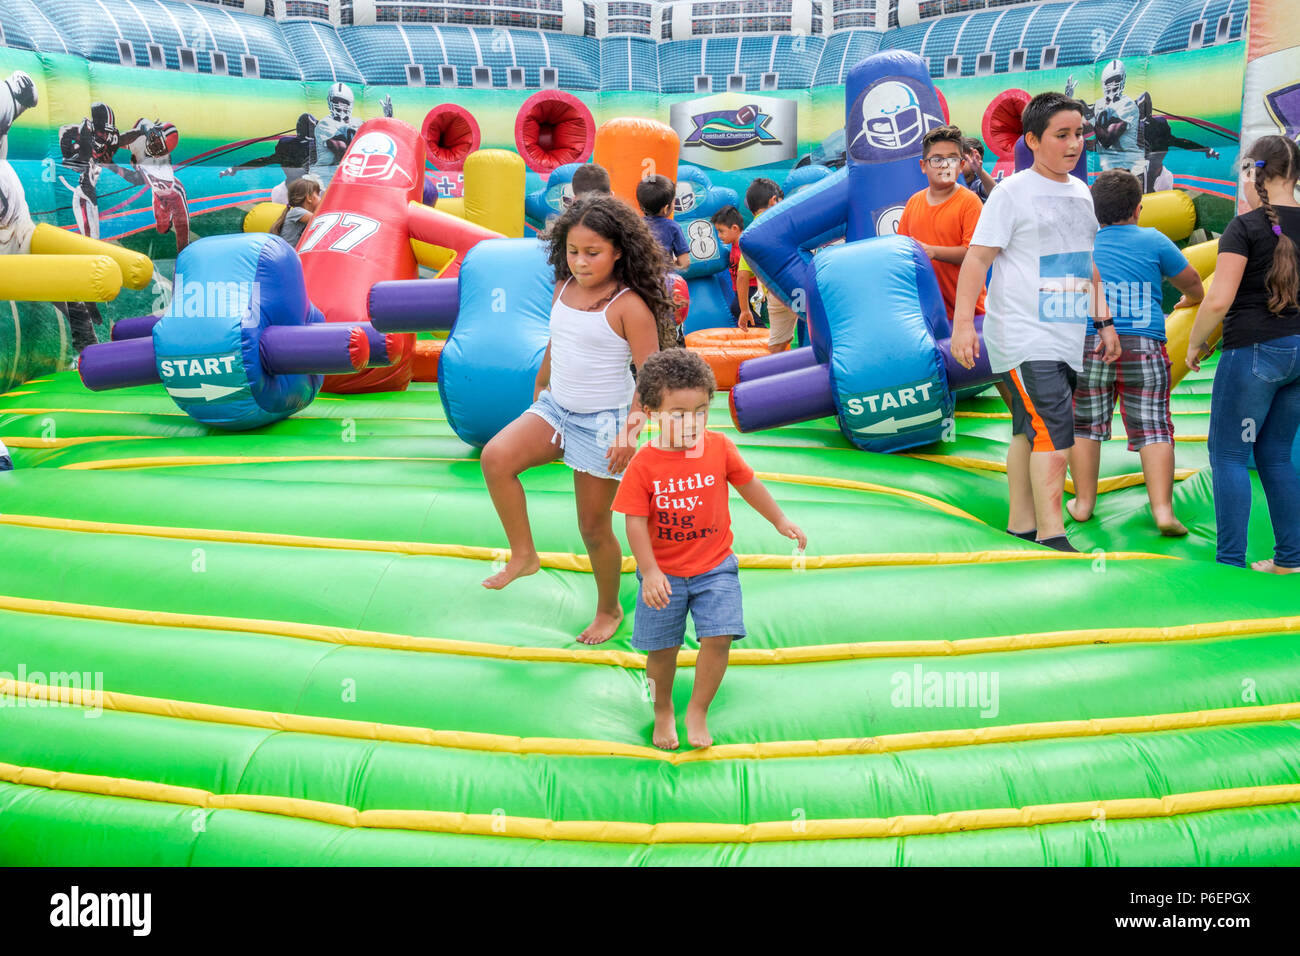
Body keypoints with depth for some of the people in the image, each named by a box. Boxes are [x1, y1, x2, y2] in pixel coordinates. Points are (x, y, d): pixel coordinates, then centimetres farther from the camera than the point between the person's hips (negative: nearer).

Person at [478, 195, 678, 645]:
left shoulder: (629, 306, -17)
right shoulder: (563, 289, 2)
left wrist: (632, 429, -29)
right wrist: (539, 394, 29)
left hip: (602, 421, -5)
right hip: (555, 408, 6)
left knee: (593, 526, 5)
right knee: (495, 457, -22)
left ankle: (609, 610, 29)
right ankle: (523, 555, -6)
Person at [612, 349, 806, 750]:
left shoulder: (719, 447, -7)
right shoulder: (643, 464, -14)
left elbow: (749, 485, 9)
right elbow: (636, 522, -14)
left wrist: (781, 521, 12)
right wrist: (650, 573, -20)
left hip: (715, 567, 1)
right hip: (664, 572, -1)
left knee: (718, 637, -10)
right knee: (661, 649, 9)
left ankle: (697, 711, 13)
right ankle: (663, 710, 36)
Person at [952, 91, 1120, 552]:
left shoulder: (1080, 192, 17)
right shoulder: (1012, 192, -5)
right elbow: (977, 258, -9)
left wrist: (1104, 321, 22)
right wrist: (963, 322, -18)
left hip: (1066, 337, 7)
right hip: (1023, 337, -7)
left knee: (1030, 432, 10)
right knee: (1054, 430, -15)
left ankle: (1020, 527, 17)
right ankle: (1051, 537, -13)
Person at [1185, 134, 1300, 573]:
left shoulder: (1245, 227, -10)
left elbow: (1219, 300, -17)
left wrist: (1195, 342, -2)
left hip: (1254, 351, -6)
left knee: (1228, 454, 2)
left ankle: (1231, 561, -1)